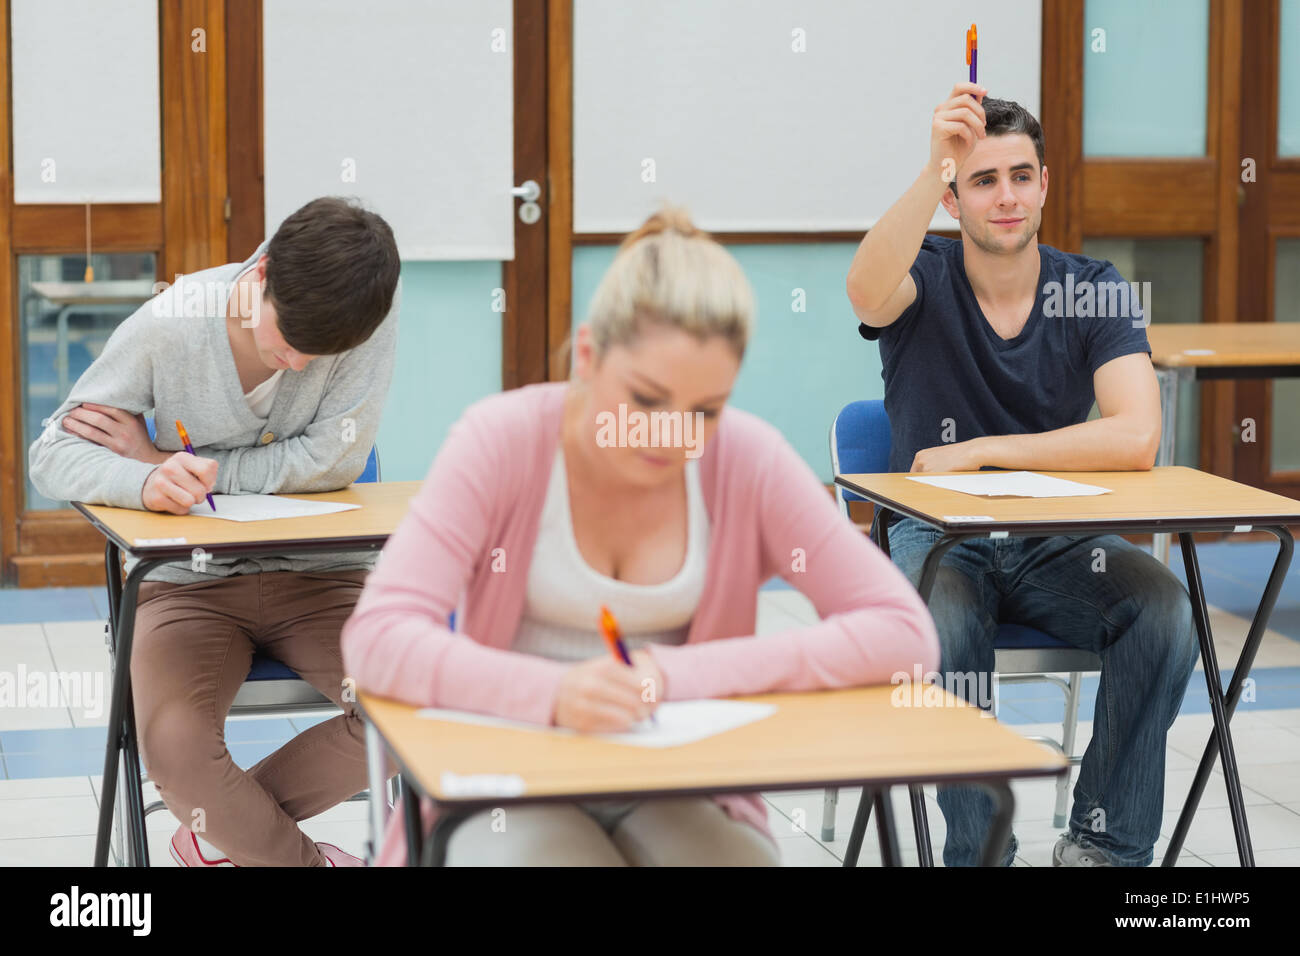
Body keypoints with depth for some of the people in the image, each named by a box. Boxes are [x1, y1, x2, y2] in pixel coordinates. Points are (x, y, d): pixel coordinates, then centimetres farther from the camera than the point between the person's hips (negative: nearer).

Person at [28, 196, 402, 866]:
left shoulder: (373, 304, -16)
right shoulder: (167, 327, -17)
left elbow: (334, 459, -19)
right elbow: (52, 455, -12)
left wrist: (160, 458, -18)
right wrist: (147, 482, -35)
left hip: (316, 575, 1)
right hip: (191, 581, -1)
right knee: (175, 744, -30)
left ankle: (225, 833, 0)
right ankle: (302, 859, 3)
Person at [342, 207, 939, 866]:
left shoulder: (748, 459, -7)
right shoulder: (503, 439, -11)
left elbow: (905, 633, -13)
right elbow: (377, 639, -20)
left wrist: (681, 673, -20)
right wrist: (554, 693, -37)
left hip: (674, 796, 2)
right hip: (510, 785, -1)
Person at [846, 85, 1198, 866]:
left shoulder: (1098, 293, -1)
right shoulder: (924, 282, -3)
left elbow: (1136, 438, -17)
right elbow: (866, 289, -31)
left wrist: (980, 451, -17)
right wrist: (934, 167, -43)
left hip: (1057, 541, 2)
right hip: (938, 537, -1)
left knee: (1164, 609, -28)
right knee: (946, 628, -36)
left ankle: (1105, 843, -14)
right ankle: (981, 849, -19)